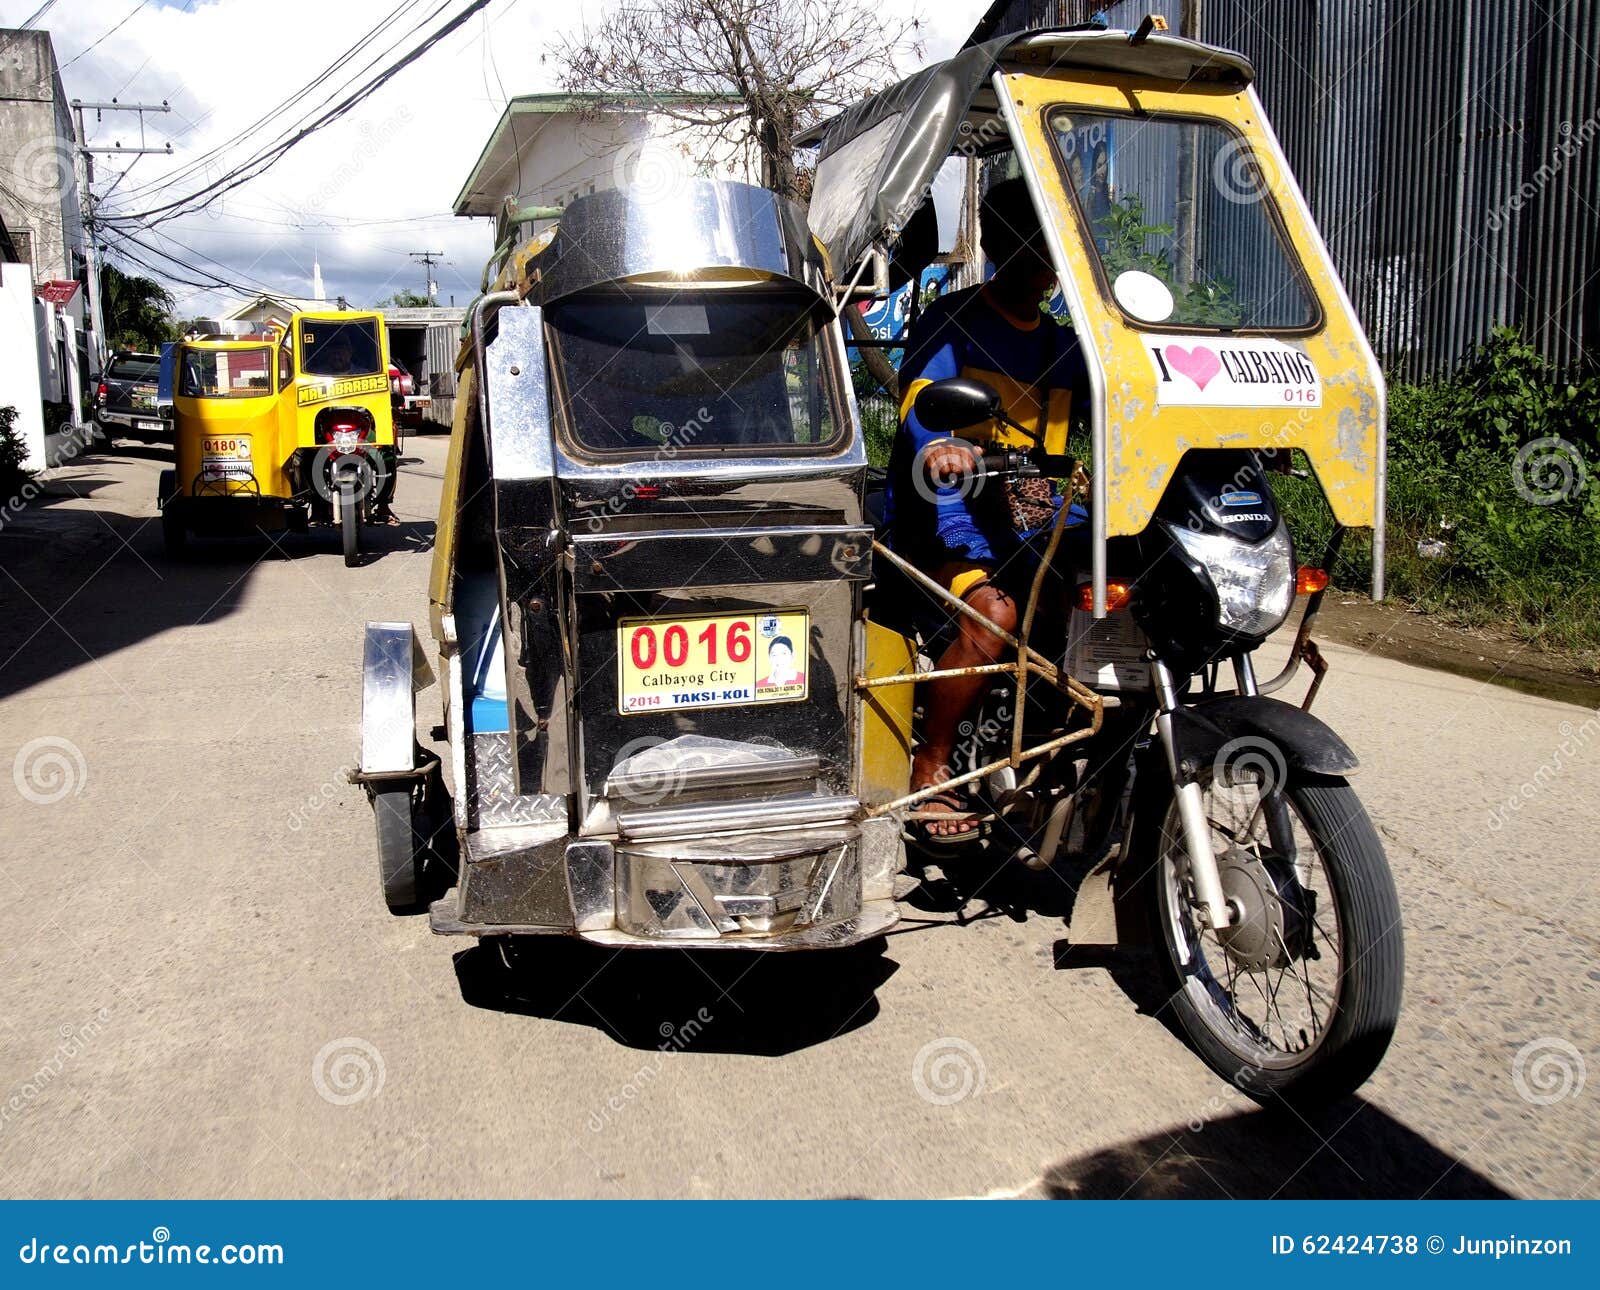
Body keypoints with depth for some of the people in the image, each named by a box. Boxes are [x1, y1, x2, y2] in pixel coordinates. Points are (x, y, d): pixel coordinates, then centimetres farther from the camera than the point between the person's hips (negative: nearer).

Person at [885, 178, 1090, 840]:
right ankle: (931, 762, -11)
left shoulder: (1064, 345, 22)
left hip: (1031, 524, 6)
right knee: (994, 614, -31)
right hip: (946, 512, -6)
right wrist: (937, 444, -40)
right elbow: (922, 395, -17)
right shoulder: (953, 319, 3)